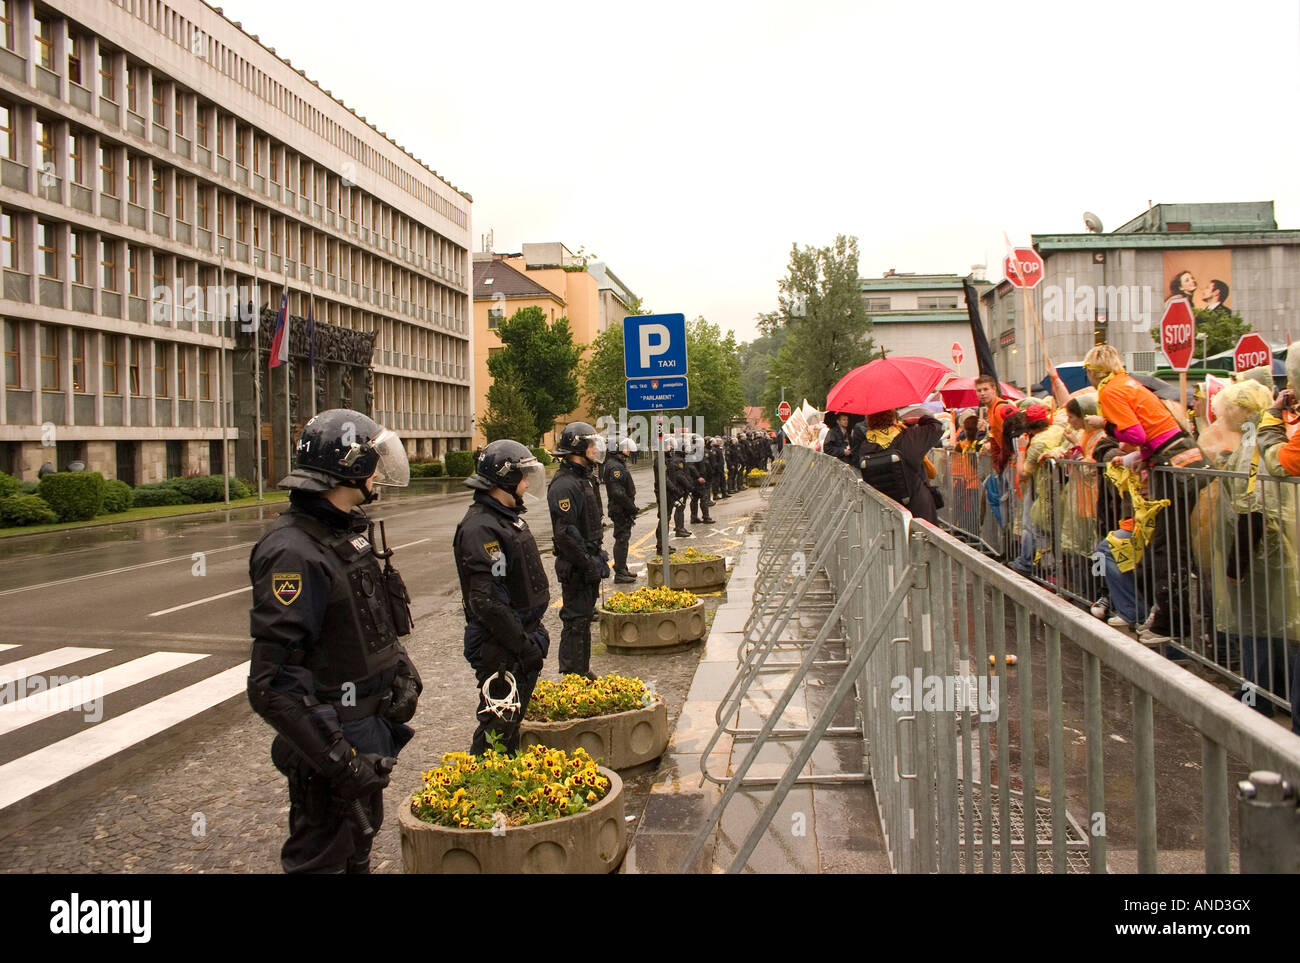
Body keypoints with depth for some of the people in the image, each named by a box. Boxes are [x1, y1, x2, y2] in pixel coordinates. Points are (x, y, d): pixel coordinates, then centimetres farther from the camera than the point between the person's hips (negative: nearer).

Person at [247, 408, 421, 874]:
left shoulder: (351, 533, 7)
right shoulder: (293, 552, -25)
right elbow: (271, 685, -28)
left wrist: (401, 669, 11)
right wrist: (337, 758, -27)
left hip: (370, 729, 9)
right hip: (336, 740, -9)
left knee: (358, 850, 25)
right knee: (326, 859, 7)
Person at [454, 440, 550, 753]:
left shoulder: (509, 516, 11)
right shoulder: (481, 528, -22)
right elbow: (486, 601, -26)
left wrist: (535, 635, 17)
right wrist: (524, 645, -21)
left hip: (521, 637, 10)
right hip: (499, 648, -10)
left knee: (513, 719, 20)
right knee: (498, 729, 0)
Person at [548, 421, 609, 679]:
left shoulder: (584, 478, 14)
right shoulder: (564, 485, -20)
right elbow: (565, 533, -24)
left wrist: (598, 557, 18)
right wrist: (588, 564, -21)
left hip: (588, 563, 10)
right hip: (576, 567, -10)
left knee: (584, 616, 17)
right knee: (576, 620, -3)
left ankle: (581, 672, 28)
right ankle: (572, 676, 6)